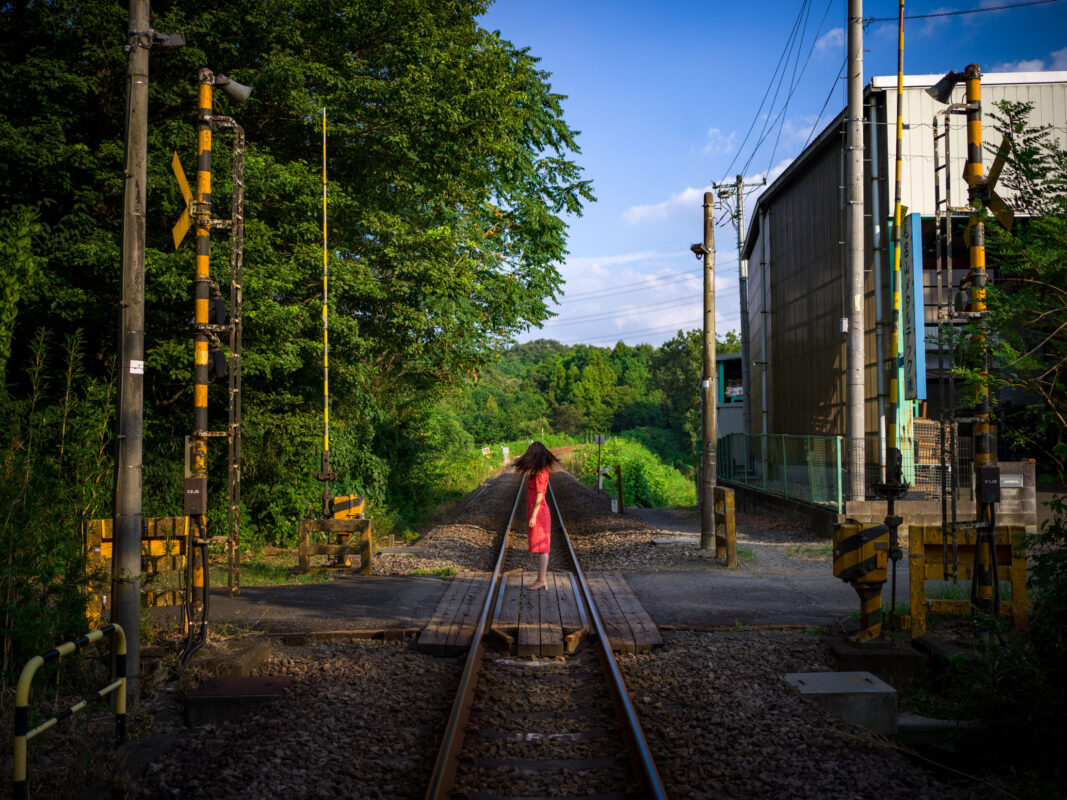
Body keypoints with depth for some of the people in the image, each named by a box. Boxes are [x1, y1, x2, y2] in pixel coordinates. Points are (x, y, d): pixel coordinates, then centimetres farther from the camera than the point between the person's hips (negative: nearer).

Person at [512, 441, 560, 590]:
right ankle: (543, 578, 16)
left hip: (538, 512, -10)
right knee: (540, 548, 12)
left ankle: (541, 580, -3)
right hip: (538, 511, 10)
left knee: (540, 547, -6)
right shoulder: (542, 470, 11)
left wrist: (533, 516, -19)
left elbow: (539, 496, -18)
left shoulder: (540, 473, -16)